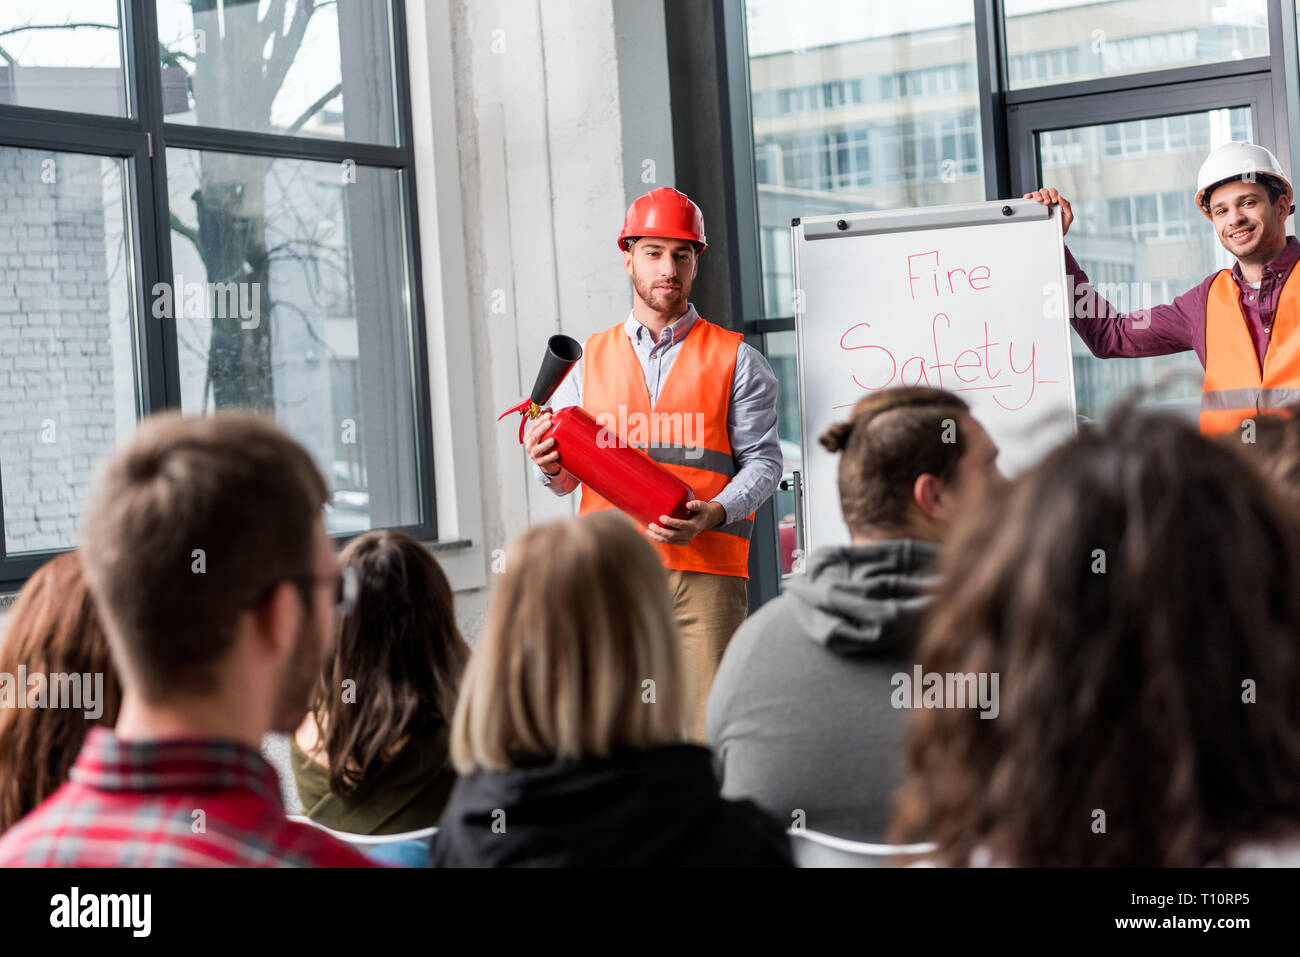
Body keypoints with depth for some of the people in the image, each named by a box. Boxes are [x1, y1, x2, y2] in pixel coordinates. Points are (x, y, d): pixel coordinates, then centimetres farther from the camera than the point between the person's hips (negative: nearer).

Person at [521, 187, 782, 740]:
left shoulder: (734, 359, 11)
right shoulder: (588, 359, 18)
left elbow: (763, 460, 4)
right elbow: (566, 478, 19)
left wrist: (714, 513, -14)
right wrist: (550, 465, -5)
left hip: (706, 568, -2)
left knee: (711, 732, -9)